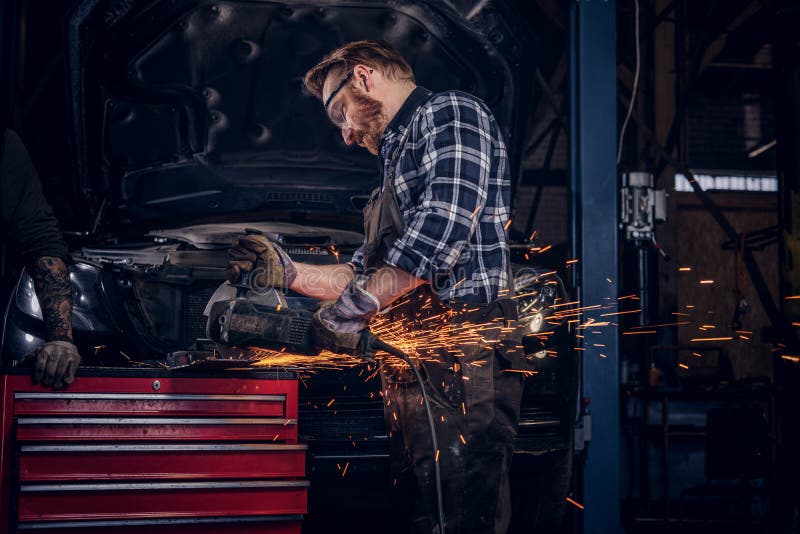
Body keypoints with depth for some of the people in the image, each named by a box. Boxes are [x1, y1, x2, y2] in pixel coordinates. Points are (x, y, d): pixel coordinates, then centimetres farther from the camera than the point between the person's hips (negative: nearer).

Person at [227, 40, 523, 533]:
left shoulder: (450, 113, 1)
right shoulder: (397, 161, 32)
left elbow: (445, 224, -17)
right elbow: (363, 276, 35)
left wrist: (353, 307, -16)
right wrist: (287, 271, 22)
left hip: (462, 359, -10)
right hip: (412, 369, 10)